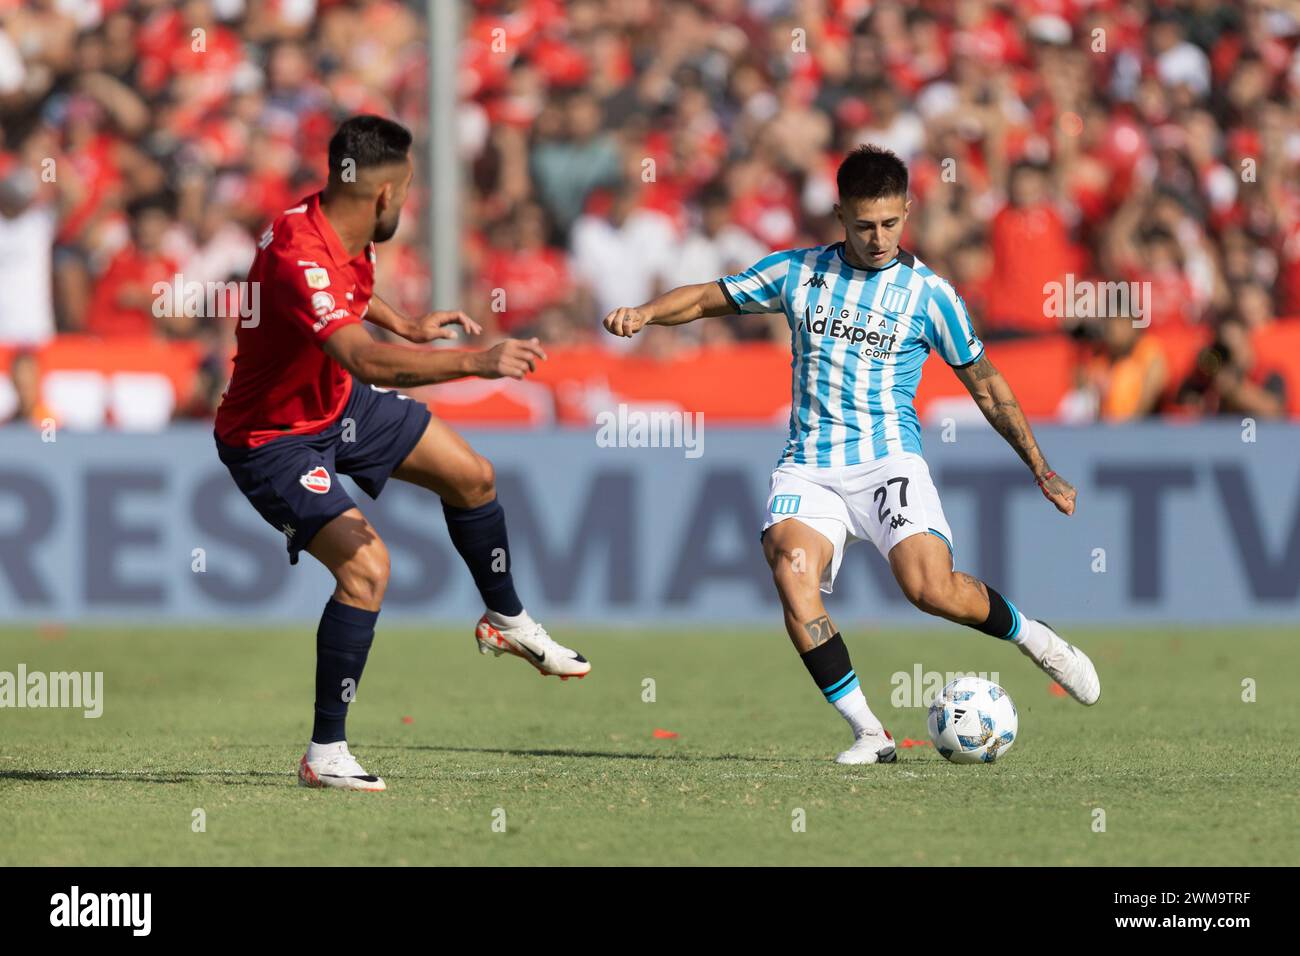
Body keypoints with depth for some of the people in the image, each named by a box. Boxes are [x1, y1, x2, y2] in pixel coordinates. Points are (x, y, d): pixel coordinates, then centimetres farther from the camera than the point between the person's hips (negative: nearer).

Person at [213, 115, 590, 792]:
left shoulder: (340, 233, -8)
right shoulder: (298, 257, -37)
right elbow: (366, 359, -51)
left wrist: (406, 325, 20)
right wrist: (475, 362, -57)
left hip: (336, 404, 10)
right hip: (272, 439, -10)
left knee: (472, 476, 17)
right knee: (366, 567, -24)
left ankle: (507, 621, 43)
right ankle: (325, 754, -12)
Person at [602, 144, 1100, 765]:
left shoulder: (929, 294, 3)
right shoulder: (797, 273, 8)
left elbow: (985, 384, 12)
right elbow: (707, 298, 17)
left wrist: (1040, 469, 10)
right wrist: (644, 312, -3)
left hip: (888, 462, -2)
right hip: (808, 470, 2)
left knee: (933, 590, -25)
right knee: (791, 571, -28)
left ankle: (1033, 637, 6)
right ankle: (869, 734, -22)